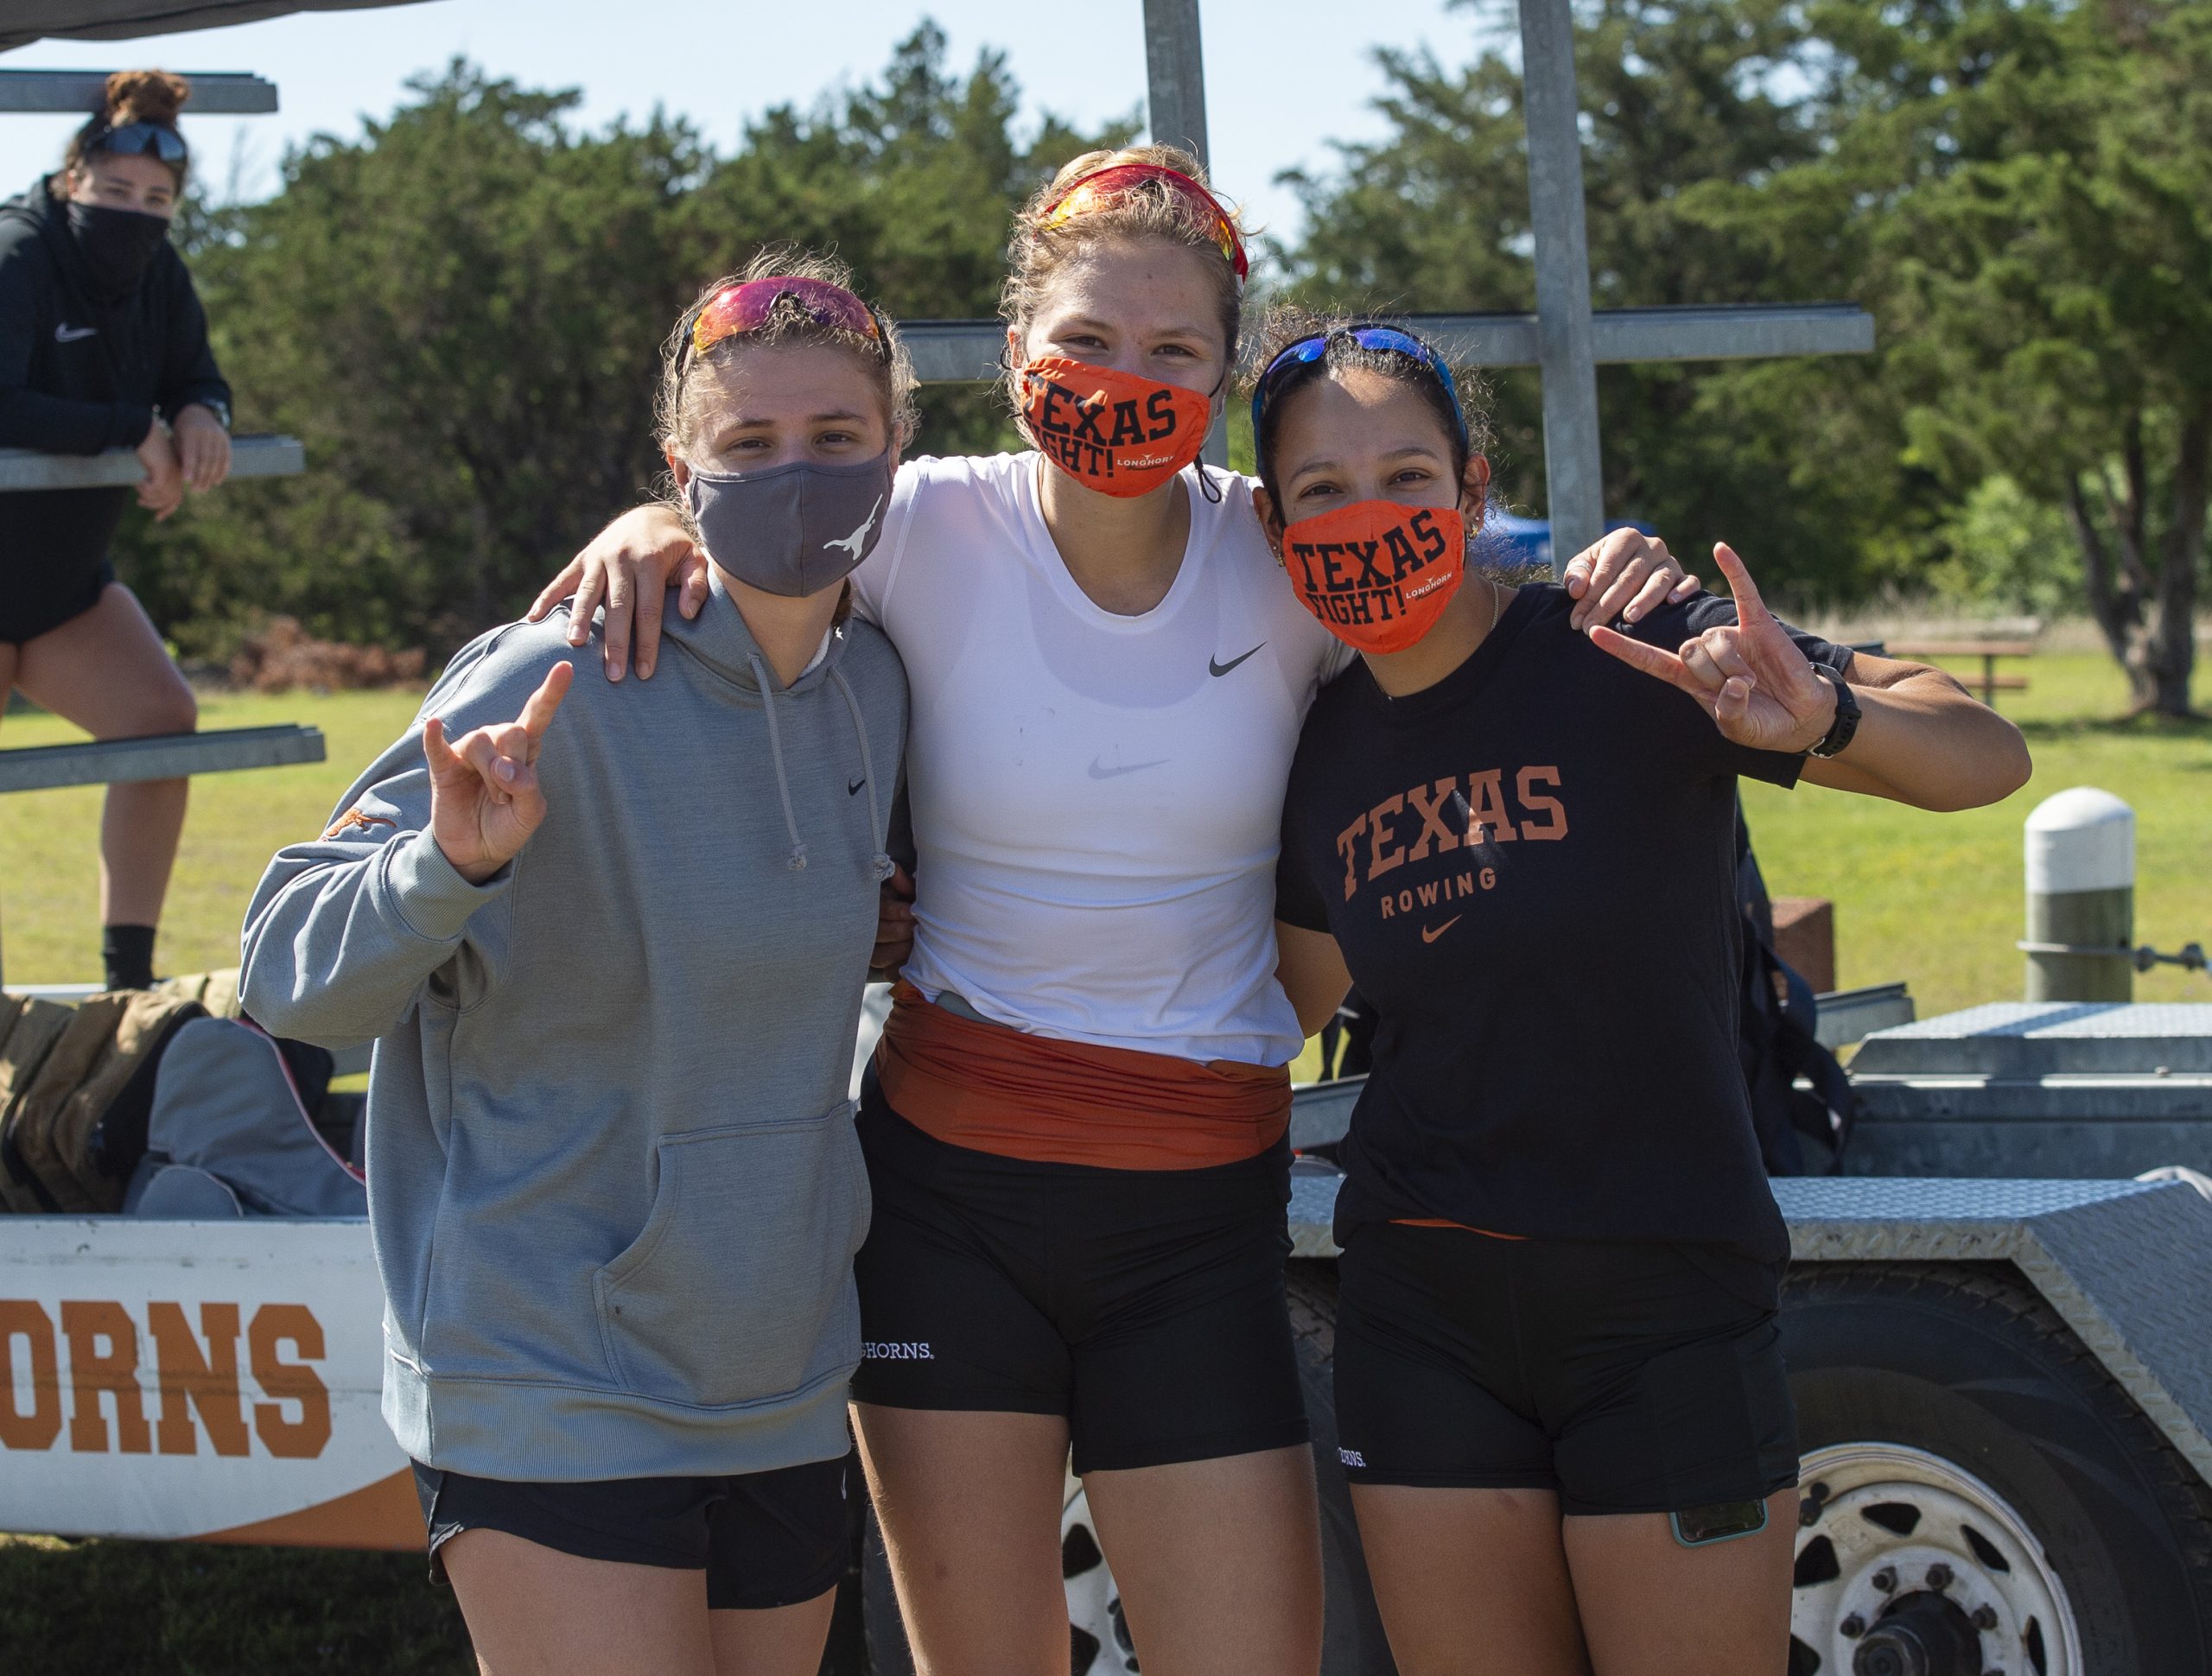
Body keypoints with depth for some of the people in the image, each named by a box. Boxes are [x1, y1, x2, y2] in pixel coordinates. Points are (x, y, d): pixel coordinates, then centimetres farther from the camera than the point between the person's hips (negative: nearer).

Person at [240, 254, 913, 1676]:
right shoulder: (555, 693, -15)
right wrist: (450, 864, -33)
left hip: (783, 1385, 6)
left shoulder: (877, 689, 5)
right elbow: (293, 976, -16)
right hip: (555, 1388, -6)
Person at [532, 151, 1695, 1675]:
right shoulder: (928, 533, -5)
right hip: (950, 1189, 0)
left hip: (1202, 1217, 0)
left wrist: (1601, 595, -13)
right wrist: (652, 533, -12)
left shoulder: (1291, 560, -4)